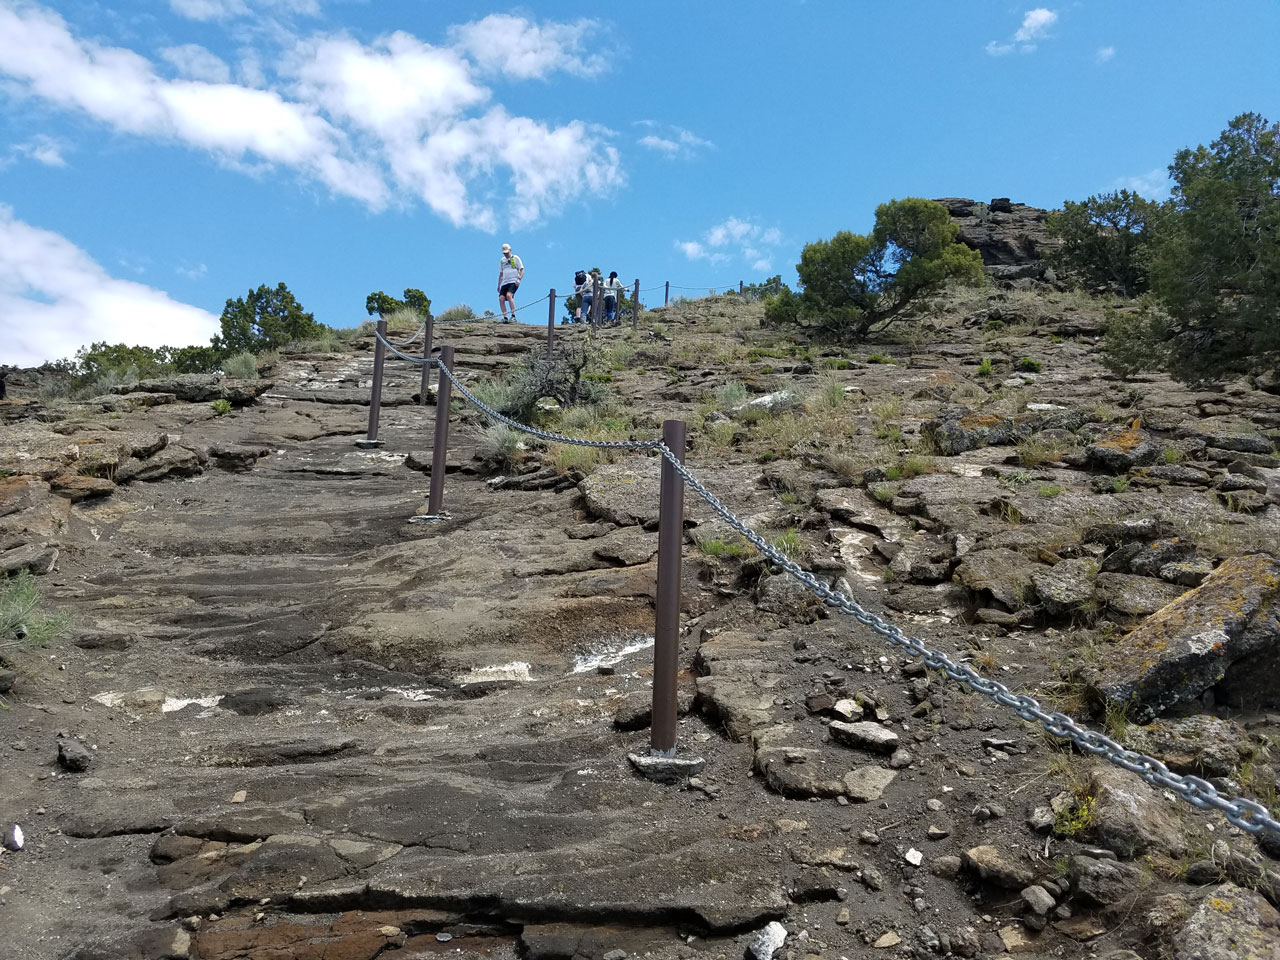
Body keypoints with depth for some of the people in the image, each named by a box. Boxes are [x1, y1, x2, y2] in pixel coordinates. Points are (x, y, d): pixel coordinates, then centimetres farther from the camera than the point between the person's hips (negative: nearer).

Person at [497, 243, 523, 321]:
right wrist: (498, 285, 21)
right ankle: (505, 318, -8)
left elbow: (522, 270, 2)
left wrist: (519, 279, -15)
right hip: (505, 283, 6)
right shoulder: (502, 260, 21)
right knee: (501, 298, -12)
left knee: (508, 295, -29)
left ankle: (513, 315, -24)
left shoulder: (515, 258, 6)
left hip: (513, 282, -6)